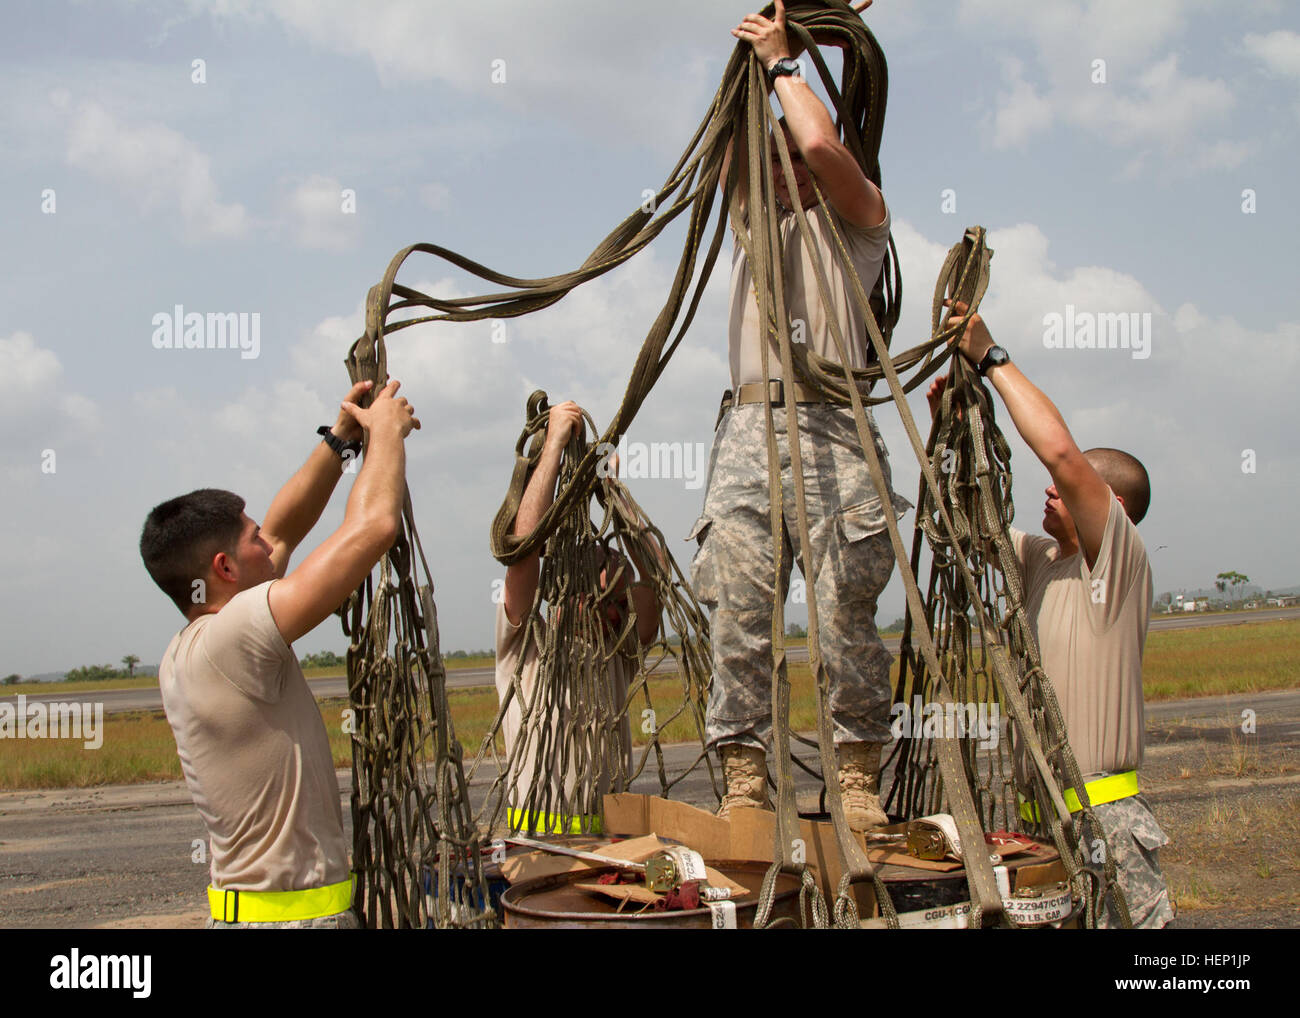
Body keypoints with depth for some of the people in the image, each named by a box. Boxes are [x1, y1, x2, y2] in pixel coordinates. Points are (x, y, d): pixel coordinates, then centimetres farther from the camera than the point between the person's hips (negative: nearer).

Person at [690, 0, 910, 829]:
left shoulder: (859, 217, 15)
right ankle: (744, 781, -5)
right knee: (738, 615, -7)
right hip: (749, 426, 4)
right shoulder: (755, 220, 30)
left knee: (846, 616, -7)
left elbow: (818, 144, -2)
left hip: (829, 428, -4)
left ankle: (859, 778, 2)